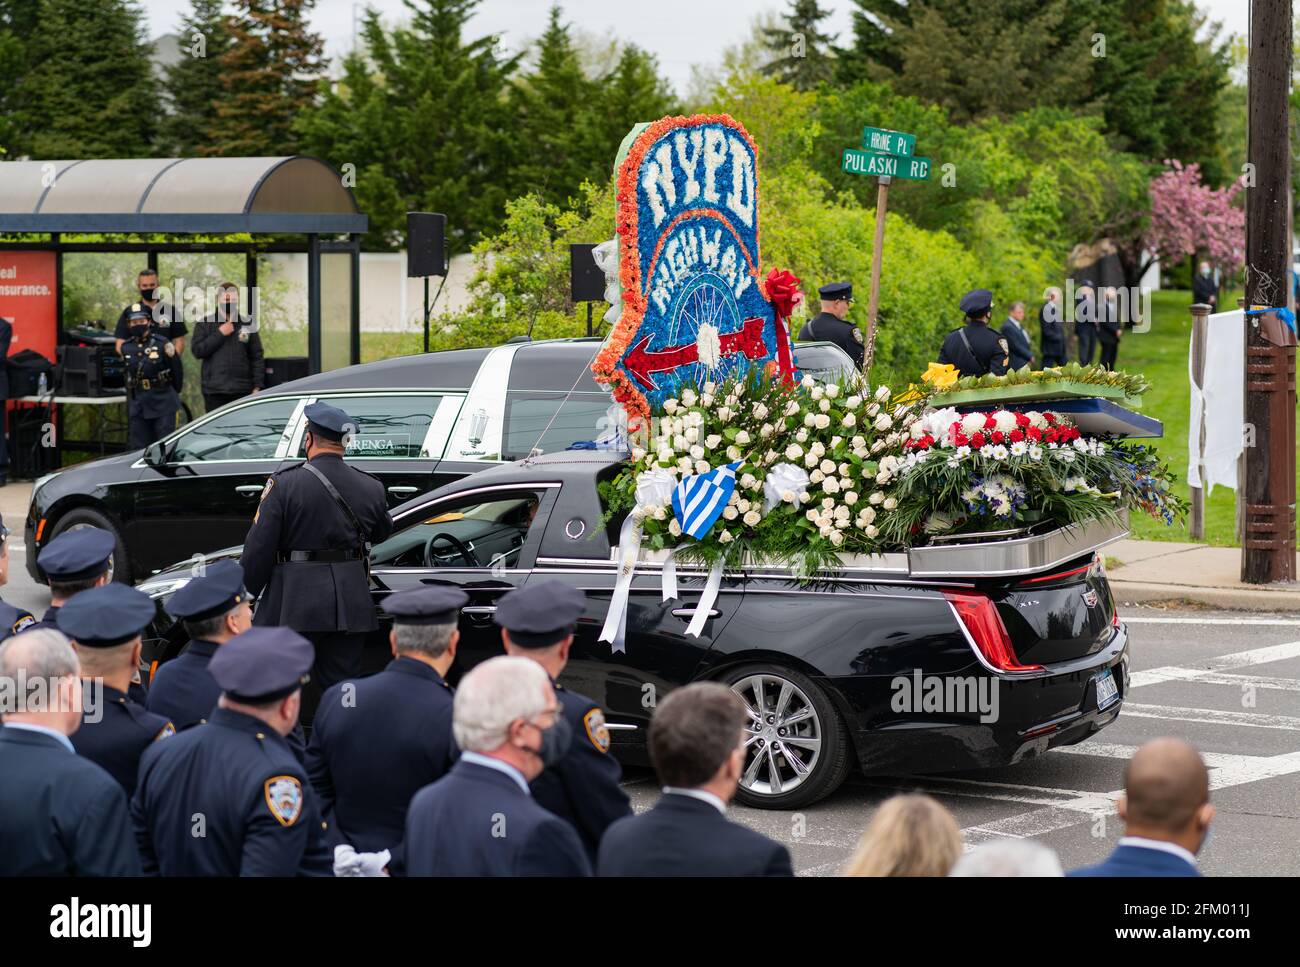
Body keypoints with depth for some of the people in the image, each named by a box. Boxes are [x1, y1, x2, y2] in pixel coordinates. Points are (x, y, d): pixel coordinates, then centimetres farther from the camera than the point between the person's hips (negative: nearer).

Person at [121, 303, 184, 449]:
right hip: (137, 406, 4)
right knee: (138, 447, 6)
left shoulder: (162, 344, -7)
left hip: (163, 404, -4)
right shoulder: (126, 347, 9)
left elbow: (176, 370, -1)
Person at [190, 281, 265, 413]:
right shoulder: (205, 324, 8)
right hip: (214, 392, -1)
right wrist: (219, 334, -10)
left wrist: (258, 386, 1)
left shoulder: (247, 324, 10)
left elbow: (257, 357, 8)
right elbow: (197, 350, -4)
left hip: (242, 391, 1)